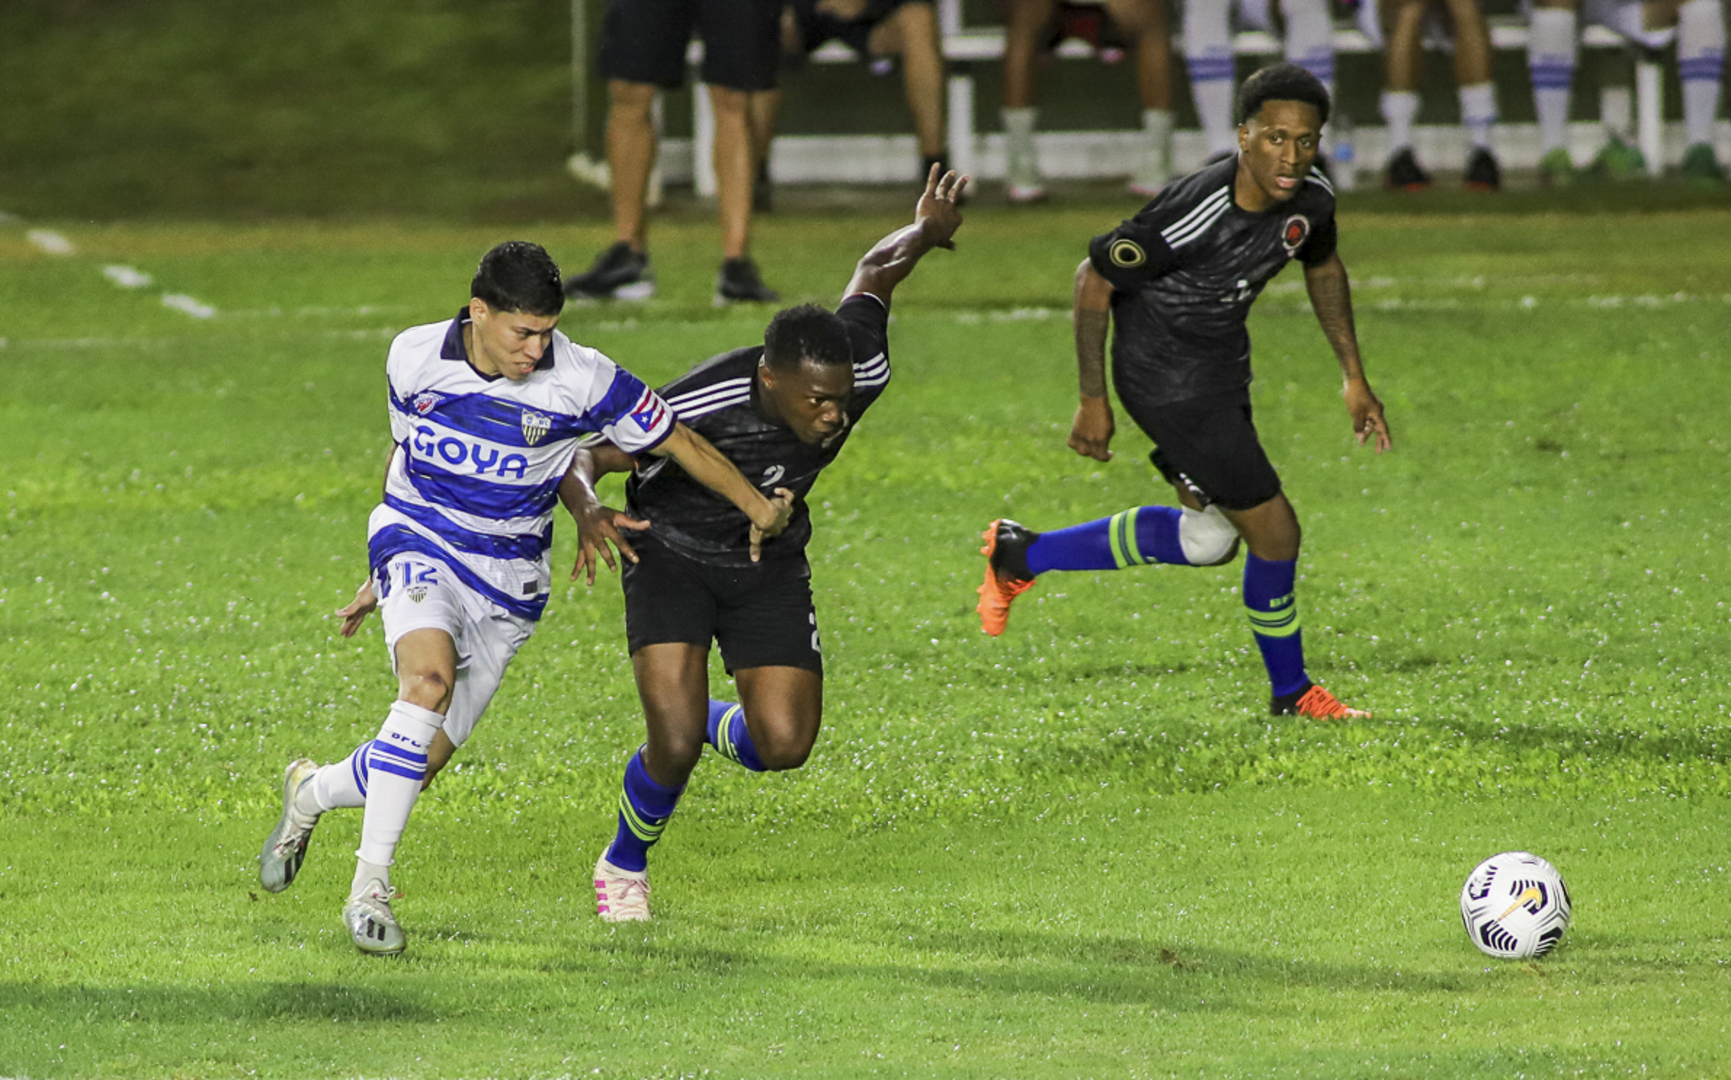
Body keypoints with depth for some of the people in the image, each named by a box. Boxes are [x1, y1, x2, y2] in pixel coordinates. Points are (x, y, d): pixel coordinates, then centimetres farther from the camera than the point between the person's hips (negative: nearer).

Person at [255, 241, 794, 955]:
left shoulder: (582, 380, -14)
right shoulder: (414, 357, -6)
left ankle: (312, 791, 31)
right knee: (429, 678, -31)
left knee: (421, 764, -3)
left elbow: (679, 443, -2)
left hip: (507, 580, 1)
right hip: (418, 542, -1)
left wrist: (759, 509, 4)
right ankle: (370, 888, -29)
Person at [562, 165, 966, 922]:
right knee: (676, 742, -18)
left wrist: (925, 233, 18)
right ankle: (624, 868, 13)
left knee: (785, 745, -8)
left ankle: (716, 726, 29)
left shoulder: (859, 376, -24)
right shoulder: (696, 409, -36)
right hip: (672, 555, -4)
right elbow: (580, 458, -28)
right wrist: (588, 511, -52)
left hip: (770, 567, 4)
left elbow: (873, 274, -3)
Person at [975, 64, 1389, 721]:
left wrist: (1353, 376, 13)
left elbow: (1323, 266, 14)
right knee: (1275, 532, -5)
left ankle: (1020, 555, 31)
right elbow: (1094, 278, -20)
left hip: (1222, 367, 9)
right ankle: (1291, 692, 19)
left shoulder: (1310, 198, -10)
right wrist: (1093, 401, -14)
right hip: (1167, 381, -9)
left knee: (1210, 541, 19)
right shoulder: (1196, 216, -33)